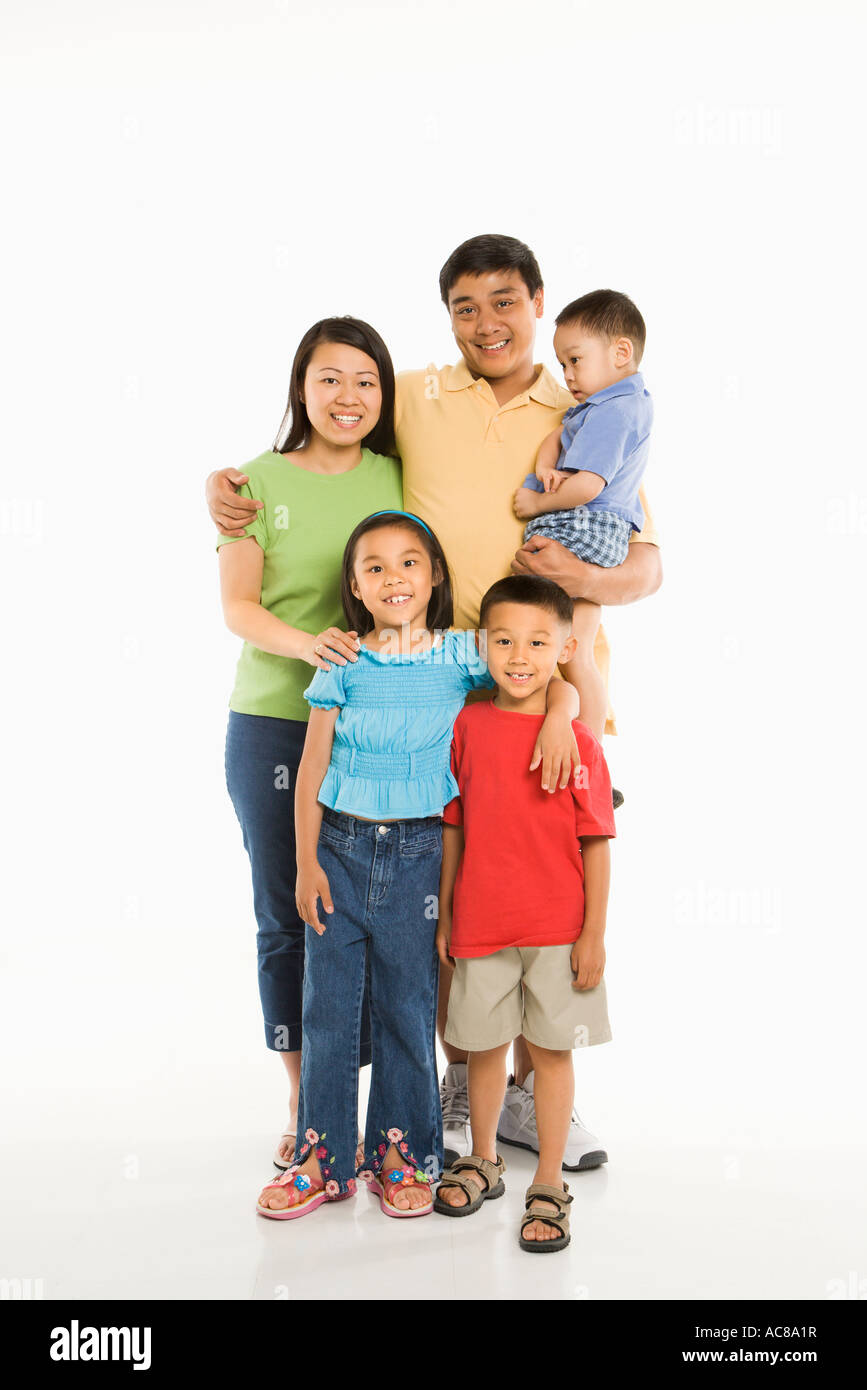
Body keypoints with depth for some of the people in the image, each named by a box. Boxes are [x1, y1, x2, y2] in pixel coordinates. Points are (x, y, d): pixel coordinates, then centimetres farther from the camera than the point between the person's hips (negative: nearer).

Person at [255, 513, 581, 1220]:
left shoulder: (461, 654, -2)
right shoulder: (342, 665, 0)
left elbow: (545, 675, 3)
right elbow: (312, 769, 1)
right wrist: (307, 864, -1)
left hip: (419, 850, -1)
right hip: (341, 847, 1)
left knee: (408, 1008, 8)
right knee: (327, 1005, 6)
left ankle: (401, 1155, 25)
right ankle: (323, 1158, 21)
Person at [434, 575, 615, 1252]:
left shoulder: (577, 740, -7)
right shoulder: (467, 726, 0)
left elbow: (596, 842, -5)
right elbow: (453, 828, 6)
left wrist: (594, 932, -6)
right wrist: (444, 915, 8)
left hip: (558, 929, -2)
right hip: (481, 923, 2)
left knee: (551, 1049, 7)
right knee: (485, 1045, 15)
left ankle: (549, 1184, 21)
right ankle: (484, 1161, 35)